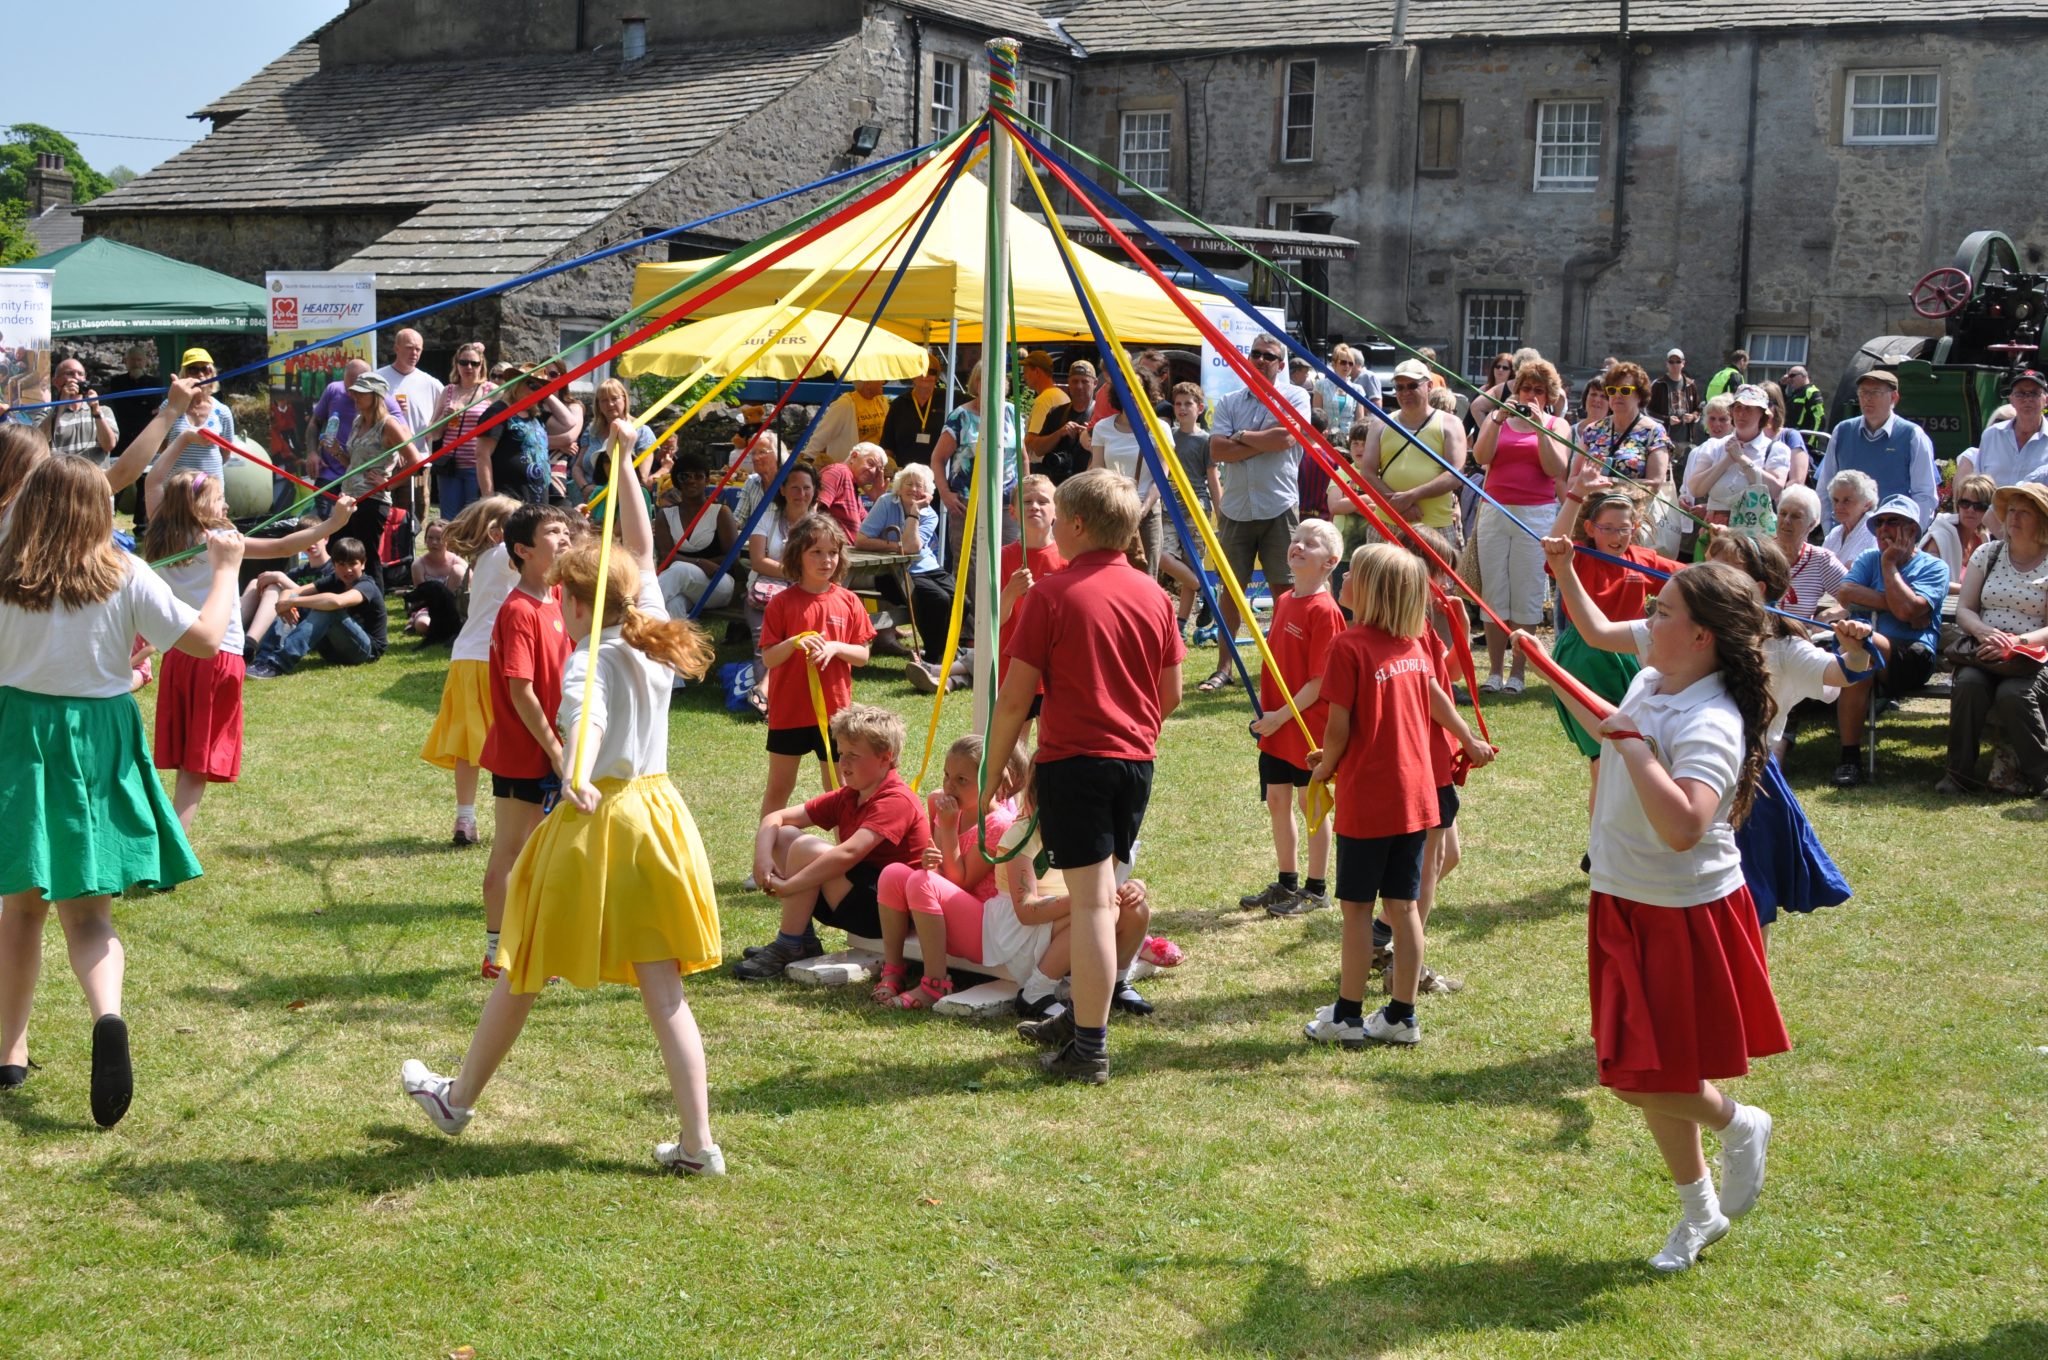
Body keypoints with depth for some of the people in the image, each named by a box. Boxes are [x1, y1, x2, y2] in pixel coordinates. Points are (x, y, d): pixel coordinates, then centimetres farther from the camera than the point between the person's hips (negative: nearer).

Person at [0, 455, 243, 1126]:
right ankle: (107, 1015, -25)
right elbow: (206, 638, -5)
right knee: (86, 913, 4)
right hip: (100, 746, -1)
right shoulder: (125, 576, -6)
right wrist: (225, 567, 9)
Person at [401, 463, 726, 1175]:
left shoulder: (589, 663, -13)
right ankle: (698, 1143, 0)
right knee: (664, 990, 5)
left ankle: (458, 1100, 33)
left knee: (524, 969, 13)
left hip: (594, 821, -6)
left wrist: (575, 775, -56)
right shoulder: (649, 635, 6)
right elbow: (641, 546, 19)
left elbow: (589, 721, -36)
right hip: (656, 814, 6)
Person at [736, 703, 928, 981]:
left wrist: (787, 886, -29)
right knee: (784, 836, 5)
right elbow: (775, 818, 5)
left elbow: (848, 854, -31)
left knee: (807, 848, -22)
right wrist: (762, 857, -16)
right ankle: (804, 941, 0)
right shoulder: (847, 797, 8)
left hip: (890, 910, -9)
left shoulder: (895, 801, -18)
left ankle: (788, 947, -13)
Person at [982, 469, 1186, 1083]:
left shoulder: (1051, 595, -10)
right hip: (1136, 761, 6)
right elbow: (1171, 693, 12)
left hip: (1073, 761, -6)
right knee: (1102, 894, 18)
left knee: (1092, 901, -5)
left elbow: (1014, 697, -10)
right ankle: (1080, 1017, 32)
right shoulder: (1153, 595, 7)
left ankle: (1089, 1050, -1)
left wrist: (991, 776, -1)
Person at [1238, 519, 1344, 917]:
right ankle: (1286, 883, 28)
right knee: (1277, 801, 14)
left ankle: (1316, 890, 16)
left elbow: (1319, 681, -18)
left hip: (1308, 725, -7)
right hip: (1275, 724, 7)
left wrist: (1282, 715, -19)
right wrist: (1264, 710, 11)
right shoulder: (1283, 601, 8)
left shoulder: (1324, 610, -17)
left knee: (1311, 803, 4)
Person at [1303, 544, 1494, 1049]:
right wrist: (1470, 741, 37)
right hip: (1416, 795, 6)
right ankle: (1402, 1016, 17)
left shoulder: (1350, 644, -16)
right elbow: (1436, 697, 21)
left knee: (1357, 907, 4)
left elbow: (1339, 728, -16)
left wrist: (1323, 770, 3)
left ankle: (1348, 1016, 12)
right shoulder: (1412, 641, 5)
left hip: (1366, 798, -6)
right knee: (1403, 905, 11)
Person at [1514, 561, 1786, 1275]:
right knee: (1640, 1076, 17)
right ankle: (1699, 1213, 35)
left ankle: (1739, 1125, 27)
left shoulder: (1709, 723, -27)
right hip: (1628, 906, 9)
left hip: (1683, 919, -9)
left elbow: (1683, 827, -43)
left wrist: (1634, 744, -36)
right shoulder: (1649, 683, 3)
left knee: (1647, 1080, -5)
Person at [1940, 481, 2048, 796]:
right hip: (1983, 652, 3)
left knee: (2012, 693, -34)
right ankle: (1960, 773, -23)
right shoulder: (1987, 554, 13)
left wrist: (2016, 642, -22)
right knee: (1968, 683, -31)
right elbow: (1964, 609, 8)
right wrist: (1984, 631, -15)